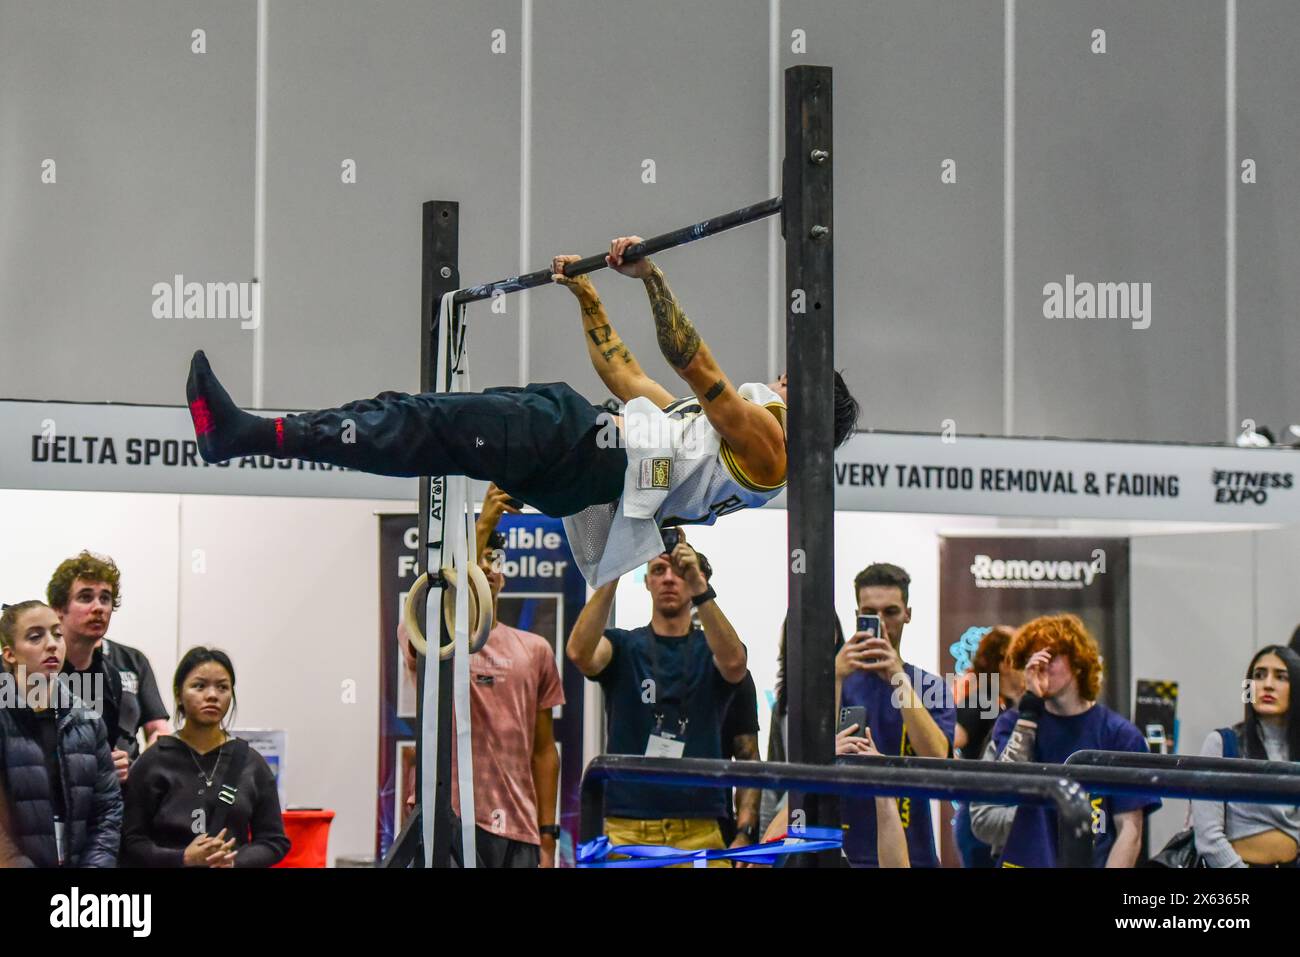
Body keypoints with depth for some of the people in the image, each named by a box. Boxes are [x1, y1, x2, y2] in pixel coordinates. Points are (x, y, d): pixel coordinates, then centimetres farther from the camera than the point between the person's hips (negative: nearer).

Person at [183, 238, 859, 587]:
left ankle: (253, 434, -25)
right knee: (420, 421, -4)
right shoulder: (712, 424, 33)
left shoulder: (767, 442, 4)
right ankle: (243, 432, -10)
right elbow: (624, 374, 39)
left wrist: (651, 276, -13)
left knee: (425, 427, -20)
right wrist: (586, 295, 38)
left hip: (584, 453, -8)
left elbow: (694, 365, -9)